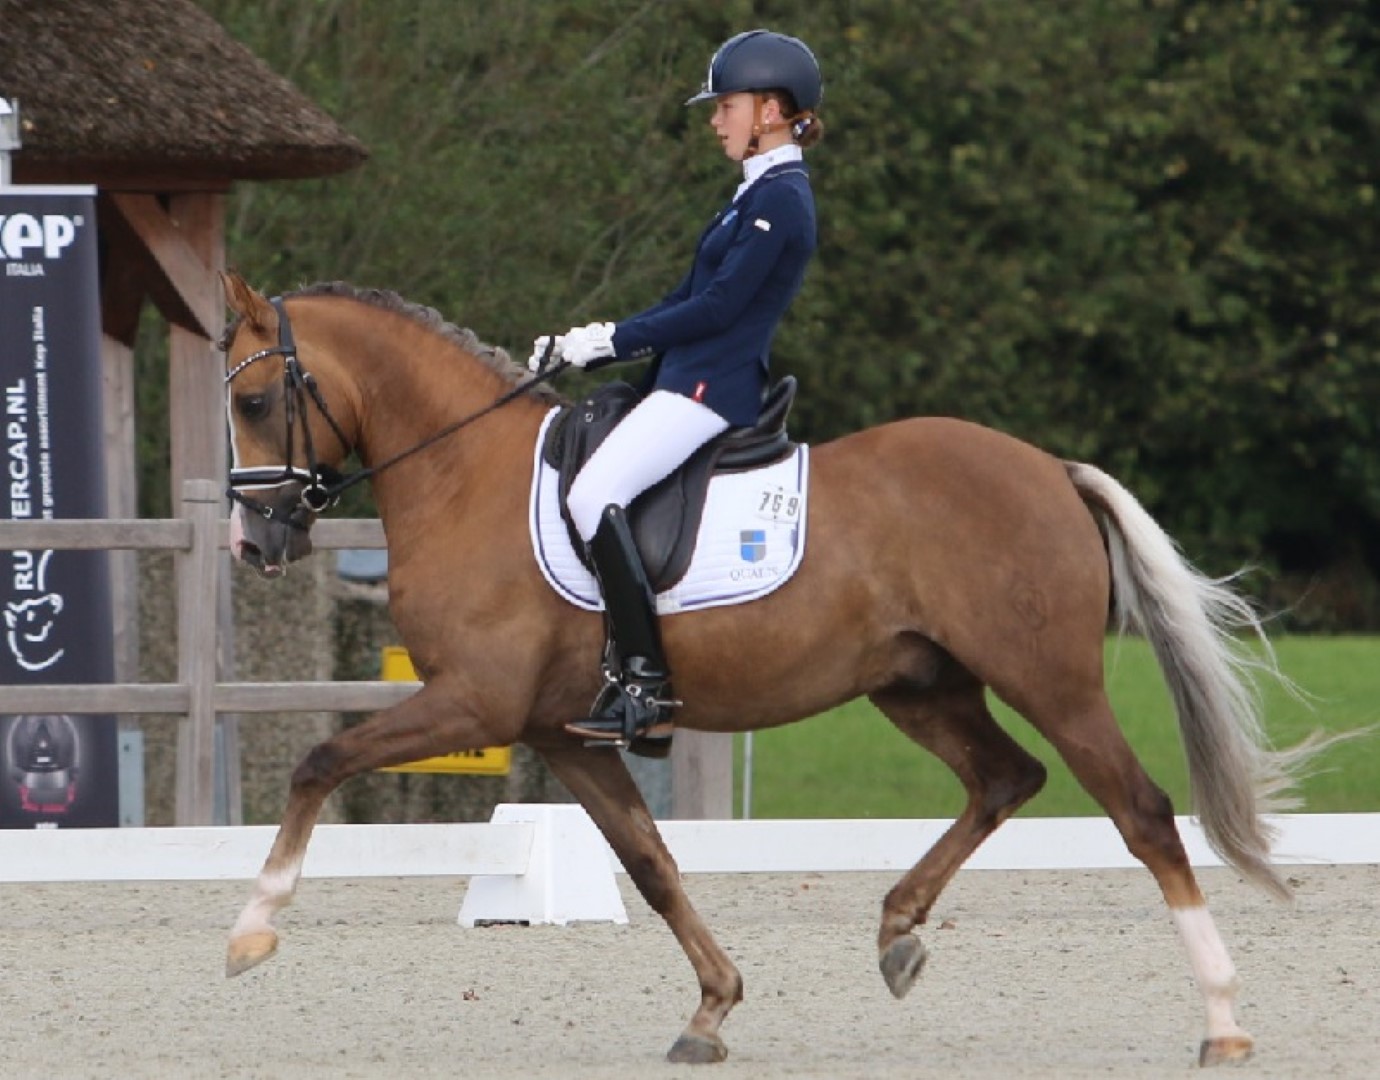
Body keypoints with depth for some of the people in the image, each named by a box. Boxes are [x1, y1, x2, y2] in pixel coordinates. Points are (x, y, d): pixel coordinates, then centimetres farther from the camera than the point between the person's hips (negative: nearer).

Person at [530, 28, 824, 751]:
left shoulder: (779, 201, -12)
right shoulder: (762, 194, 20)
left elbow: (716, 308, -17)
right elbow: (690, 300, 21)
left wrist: (611, 340, -11)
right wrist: (590, 346, 13)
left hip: (711, 389, -11)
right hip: (692, 384, 11)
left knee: (593, 493, -25)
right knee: (593, 490, 11)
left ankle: (644, 685, -26)